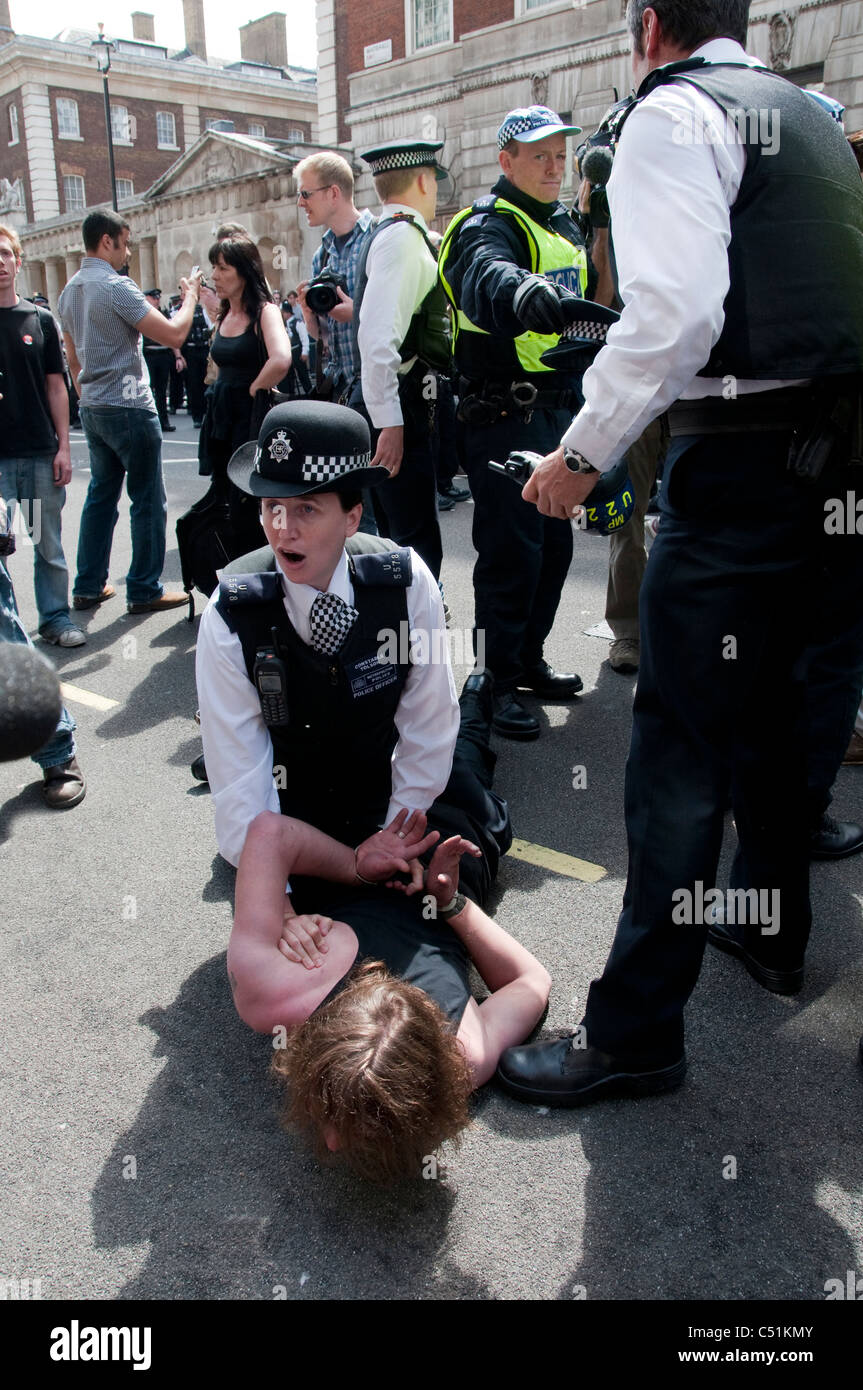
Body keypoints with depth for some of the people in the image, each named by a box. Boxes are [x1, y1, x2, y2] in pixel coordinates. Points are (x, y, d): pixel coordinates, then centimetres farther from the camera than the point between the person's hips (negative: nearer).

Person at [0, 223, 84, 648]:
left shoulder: (40, 319, 7)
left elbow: (56, 387, 8)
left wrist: (63, 446, 2)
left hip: (41, 452, 2)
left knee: (49, 542, 8)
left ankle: (56, 617, 19)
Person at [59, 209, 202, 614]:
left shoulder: (70, 291, 13)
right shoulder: (116, 286, -14)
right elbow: (173, 335, -17)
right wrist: (190, 297, -2)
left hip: (93, 410, 9)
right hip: (129, 408, -9)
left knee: (101, 494, 15)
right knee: (148, 500, -1)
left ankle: (88, 587, 18)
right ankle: (144, 591, 4)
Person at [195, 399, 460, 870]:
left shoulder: (407, 581, -21)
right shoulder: (230, 616, -22)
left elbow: (428, 725, -12)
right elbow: (237, 778, -19)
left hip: (387, 797, 1)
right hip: (287, 808, -1)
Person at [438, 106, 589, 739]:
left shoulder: (566, 226, 19)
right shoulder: (488, 226, -10)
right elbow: (487, 276, -35)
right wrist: (525, 292, -58)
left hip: (558, 409, 9)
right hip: (505, 416, -9)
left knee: (555, 544, 14)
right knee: (511, 549, -7)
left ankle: (530, 659, 28)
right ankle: (496, 679, 6)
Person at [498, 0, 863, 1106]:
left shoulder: (673, 111, -3)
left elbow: (675, 311, -19)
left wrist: (583, 452, -12)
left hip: (740, 463, -9)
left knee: (681, 742, -7)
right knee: (770, 698, 20)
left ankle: (633, 1029, 2)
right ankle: (768, 925, 38)